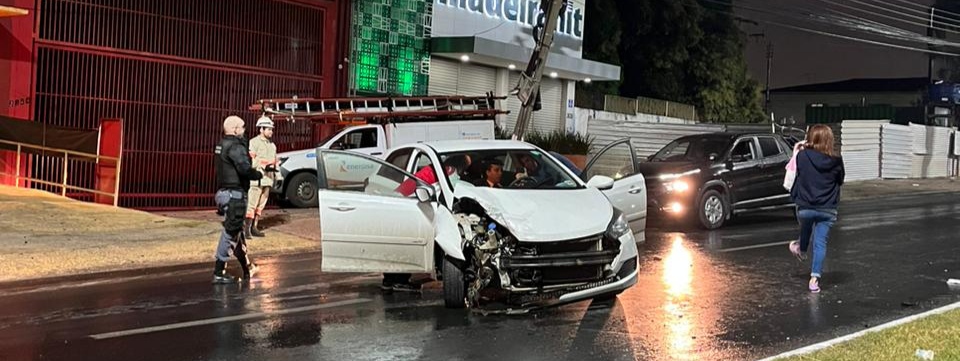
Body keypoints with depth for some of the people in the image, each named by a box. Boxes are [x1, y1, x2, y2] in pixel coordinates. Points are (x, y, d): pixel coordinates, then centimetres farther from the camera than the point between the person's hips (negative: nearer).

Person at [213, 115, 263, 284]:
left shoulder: (222, 145, 15)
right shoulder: (235, 147, -16)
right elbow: (244, 169, -28)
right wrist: (259, 175, -11)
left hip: (224, 192, 10)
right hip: (234, 194, -10)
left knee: (237, 231, 19)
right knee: (230, 232, -5)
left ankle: (247, 268, 32)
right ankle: (219, 273, -3)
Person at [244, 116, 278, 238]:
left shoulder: (272, 145, 18)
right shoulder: (254, 142, -6)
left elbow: (274, 161, 22)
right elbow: (250, 161, -14)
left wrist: (275, 173, 11)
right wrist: (264, 166, -23)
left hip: (268, 179, 8)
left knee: (261, 205, 10)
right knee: (251, 204, -10)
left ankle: (254, 227, 17)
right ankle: (246, 229, -8)